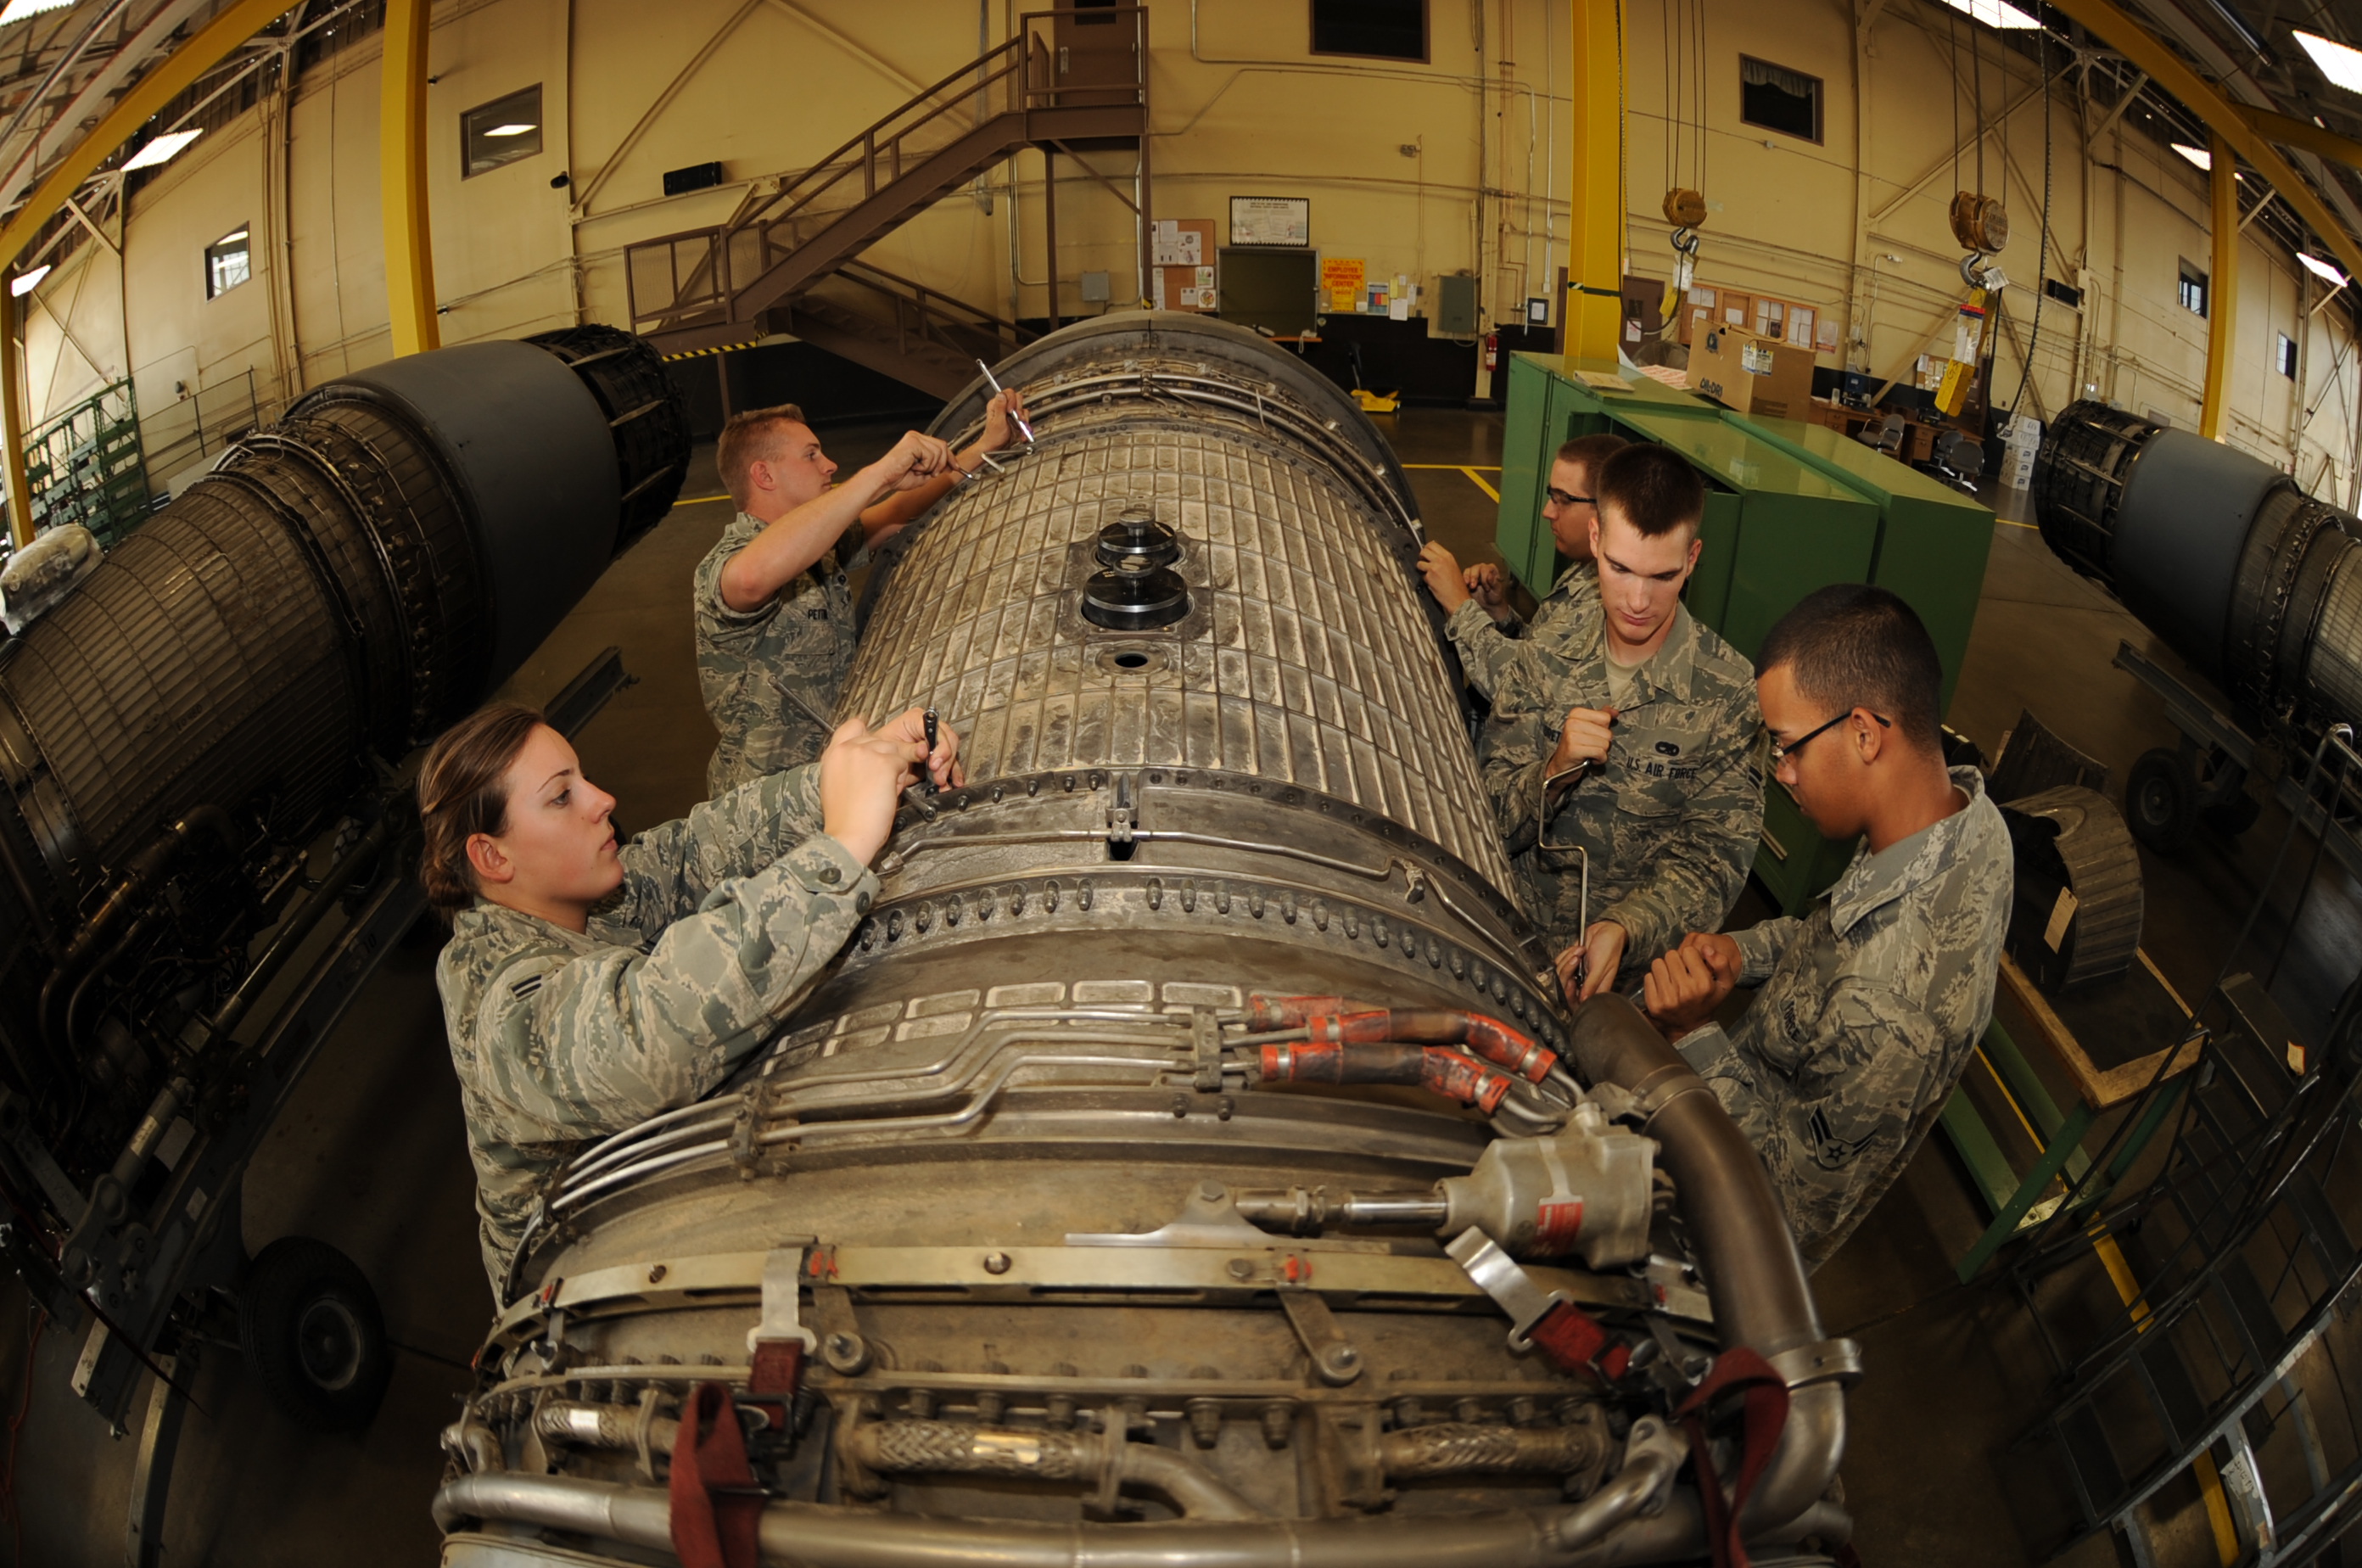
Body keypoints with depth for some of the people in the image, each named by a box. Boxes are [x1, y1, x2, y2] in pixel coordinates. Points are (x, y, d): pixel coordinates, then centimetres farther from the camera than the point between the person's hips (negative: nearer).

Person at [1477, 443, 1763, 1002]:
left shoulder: (1731, 692, -8)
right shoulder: (1549, 655, 1)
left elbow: (1712, 860, -7)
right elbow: (1490, 825, 1)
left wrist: (1623, 930, -26)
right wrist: (1555, 771, -20)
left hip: (1641, 955, -1)